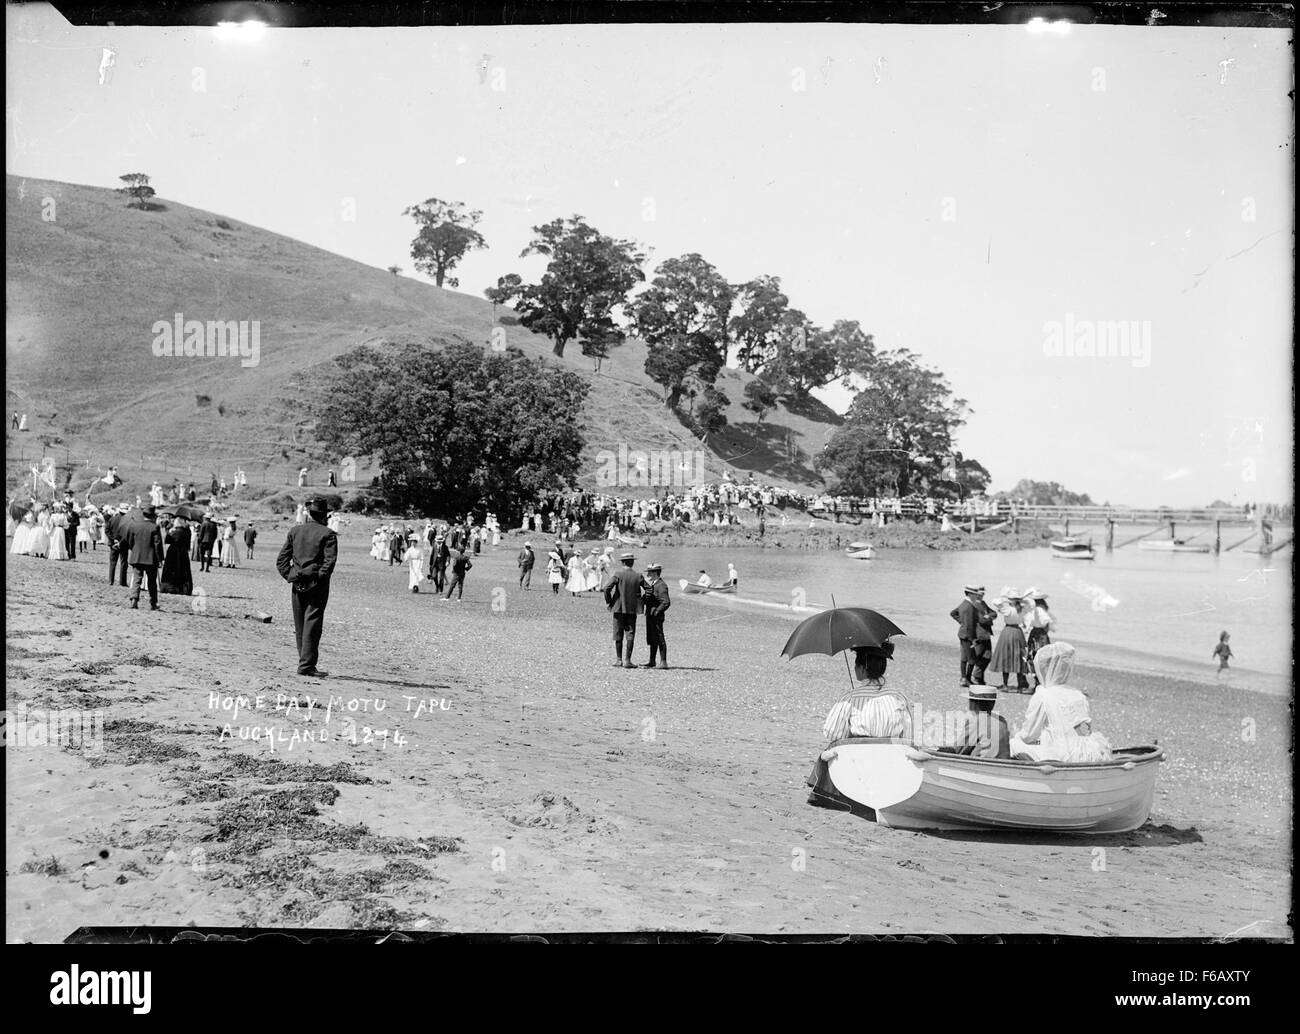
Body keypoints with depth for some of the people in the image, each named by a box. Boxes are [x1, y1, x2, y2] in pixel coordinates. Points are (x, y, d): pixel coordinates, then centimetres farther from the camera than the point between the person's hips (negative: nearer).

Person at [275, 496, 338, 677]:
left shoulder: (295, 531, 8)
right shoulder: (327, 534, -5)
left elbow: (281, 559, 5)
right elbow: (330, 561, -15)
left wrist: (290, 576, 4)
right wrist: (320, 578, -7)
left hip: (298, 585, 4)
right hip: (317, 585, -4)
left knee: (300, 626, 12)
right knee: (313, 624, -3)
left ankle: (305, 661, 19)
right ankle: (307, 665, -7)